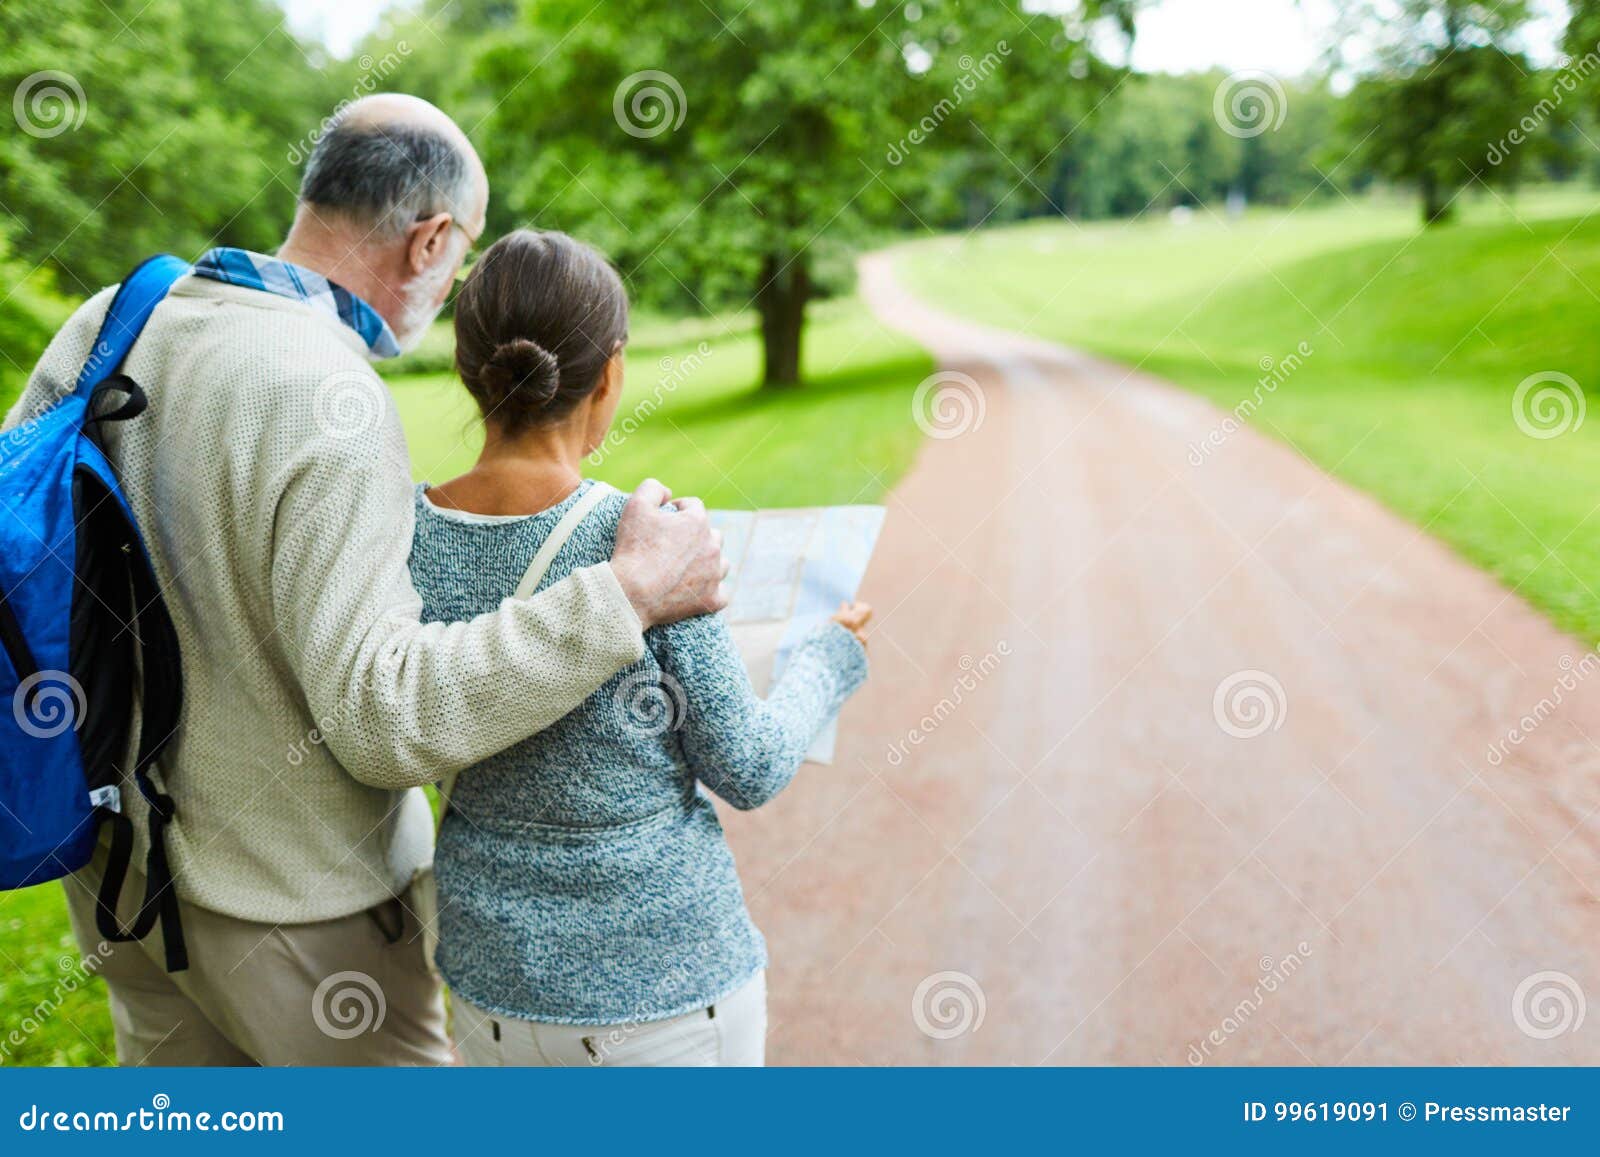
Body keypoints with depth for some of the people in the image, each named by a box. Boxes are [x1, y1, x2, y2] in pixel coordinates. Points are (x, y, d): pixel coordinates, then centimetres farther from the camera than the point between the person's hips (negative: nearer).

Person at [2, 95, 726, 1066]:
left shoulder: (110, 322, -4)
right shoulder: (328, 403, -29)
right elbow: (381, 714, -33)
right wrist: (626, 594, -33)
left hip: (119, 848, 7)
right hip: (278, 891, -7)